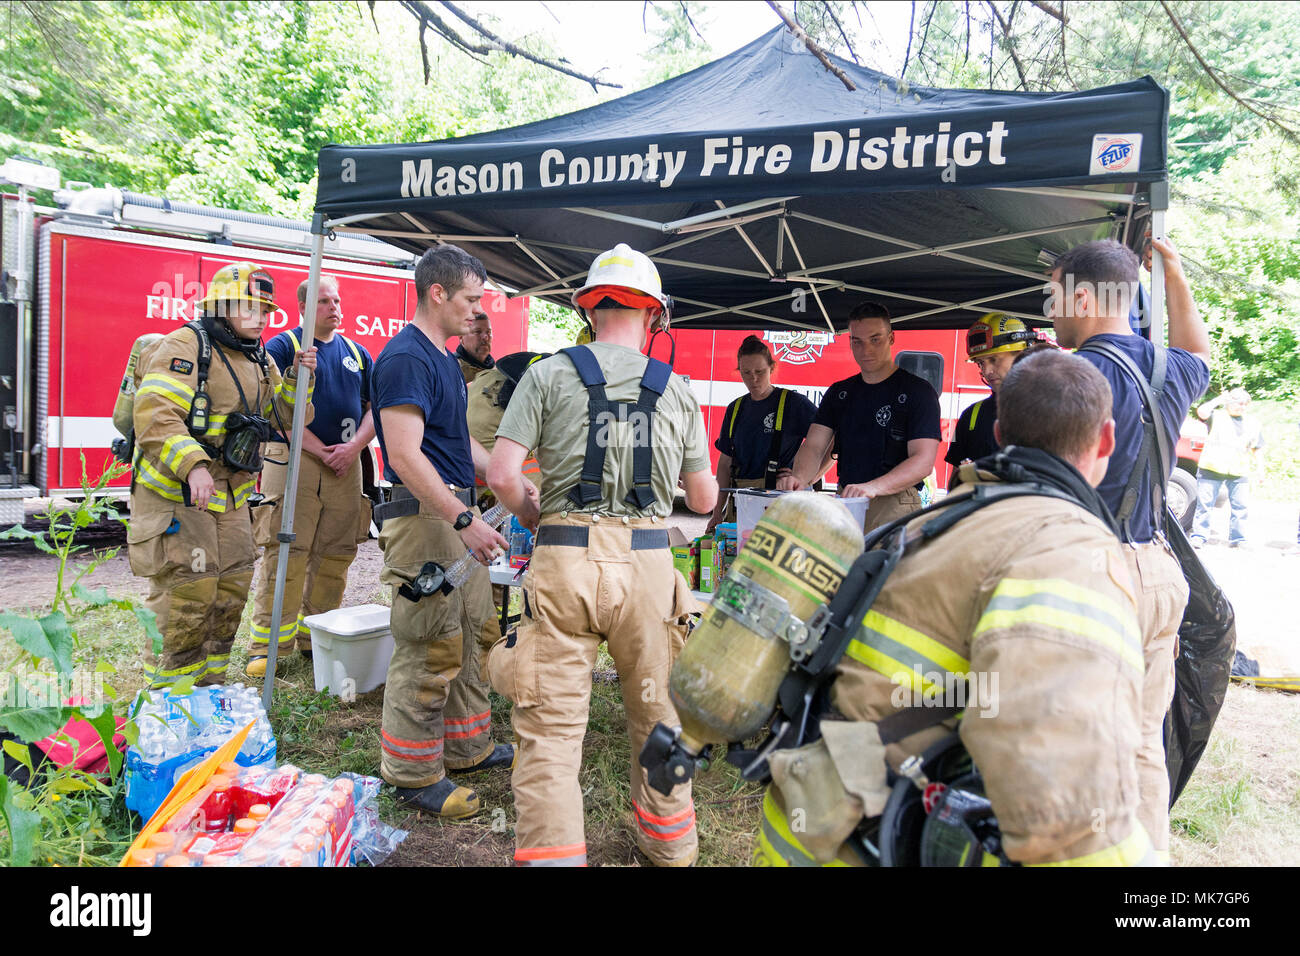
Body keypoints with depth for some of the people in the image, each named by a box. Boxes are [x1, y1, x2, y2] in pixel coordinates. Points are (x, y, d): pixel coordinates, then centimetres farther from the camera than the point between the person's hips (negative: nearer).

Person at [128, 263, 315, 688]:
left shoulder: (259, 361, 13)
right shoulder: (187, 345, -13)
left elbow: (283, 415, 15)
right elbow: (154, 414, -24)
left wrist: (297, 376, -2)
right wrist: (192, 464, -36)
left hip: (230, 497, 8)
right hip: (175, 494, -8)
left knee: (230, 592, 11)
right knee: (186, 594, -7)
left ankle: (209, 689, 26)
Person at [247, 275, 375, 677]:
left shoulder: (357, 353, 17)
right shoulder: (283, 346, 3)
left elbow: (375, 408, 14)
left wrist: (354, 447, -3)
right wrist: (318, 450, -11)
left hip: (346, 463, 5)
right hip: (292, 459, -4)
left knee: (335, 555, 5)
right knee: (285, 553, -8)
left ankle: (315, 637, 16)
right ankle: (266, 647, -1)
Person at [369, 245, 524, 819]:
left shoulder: (444, 358, 17)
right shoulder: (406, 358, -15)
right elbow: (406, 455, -23)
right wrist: (464, 520, -26)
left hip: (455, 512, 10)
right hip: (424, 515, -10)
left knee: (475, 634, 16)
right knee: (430, 650, -3)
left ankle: (466, 748, 31)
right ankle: (412, 774, 13)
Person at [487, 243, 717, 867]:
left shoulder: (548, 375, 2)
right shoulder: (676, 390, 7)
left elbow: (501, 474, -6)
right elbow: (704, 501, 11)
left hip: (564, 559, -2)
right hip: (648, 562, 2)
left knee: (551, 723, 7)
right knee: (657, 713, 19)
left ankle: (549, 849, 13)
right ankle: (669, 846, 36)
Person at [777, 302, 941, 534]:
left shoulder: (917, 391, -2)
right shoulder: (839, 392, 15)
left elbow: (924, 460, -12)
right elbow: (814, 446, 7)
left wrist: (872, 487, -28)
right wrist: (800, 478, -16)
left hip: (895, 507, -4)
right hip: (844, 503, 4)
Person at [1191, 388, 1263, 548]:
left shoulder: (1252, 422, 19)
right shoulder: (1217, 415, 9)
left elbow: (1256, 448, 22)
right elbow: (1202, 412, -13)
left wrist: (1258, 469, 17)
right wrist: (1218, 400, -1)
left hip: (1240, 472, 3)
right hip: (1211, 469, -3)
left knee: (1239, 506, 0)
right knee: (1204, 503, -3)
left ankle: (1237, 538, 8)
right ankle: (1199, 536, 1)